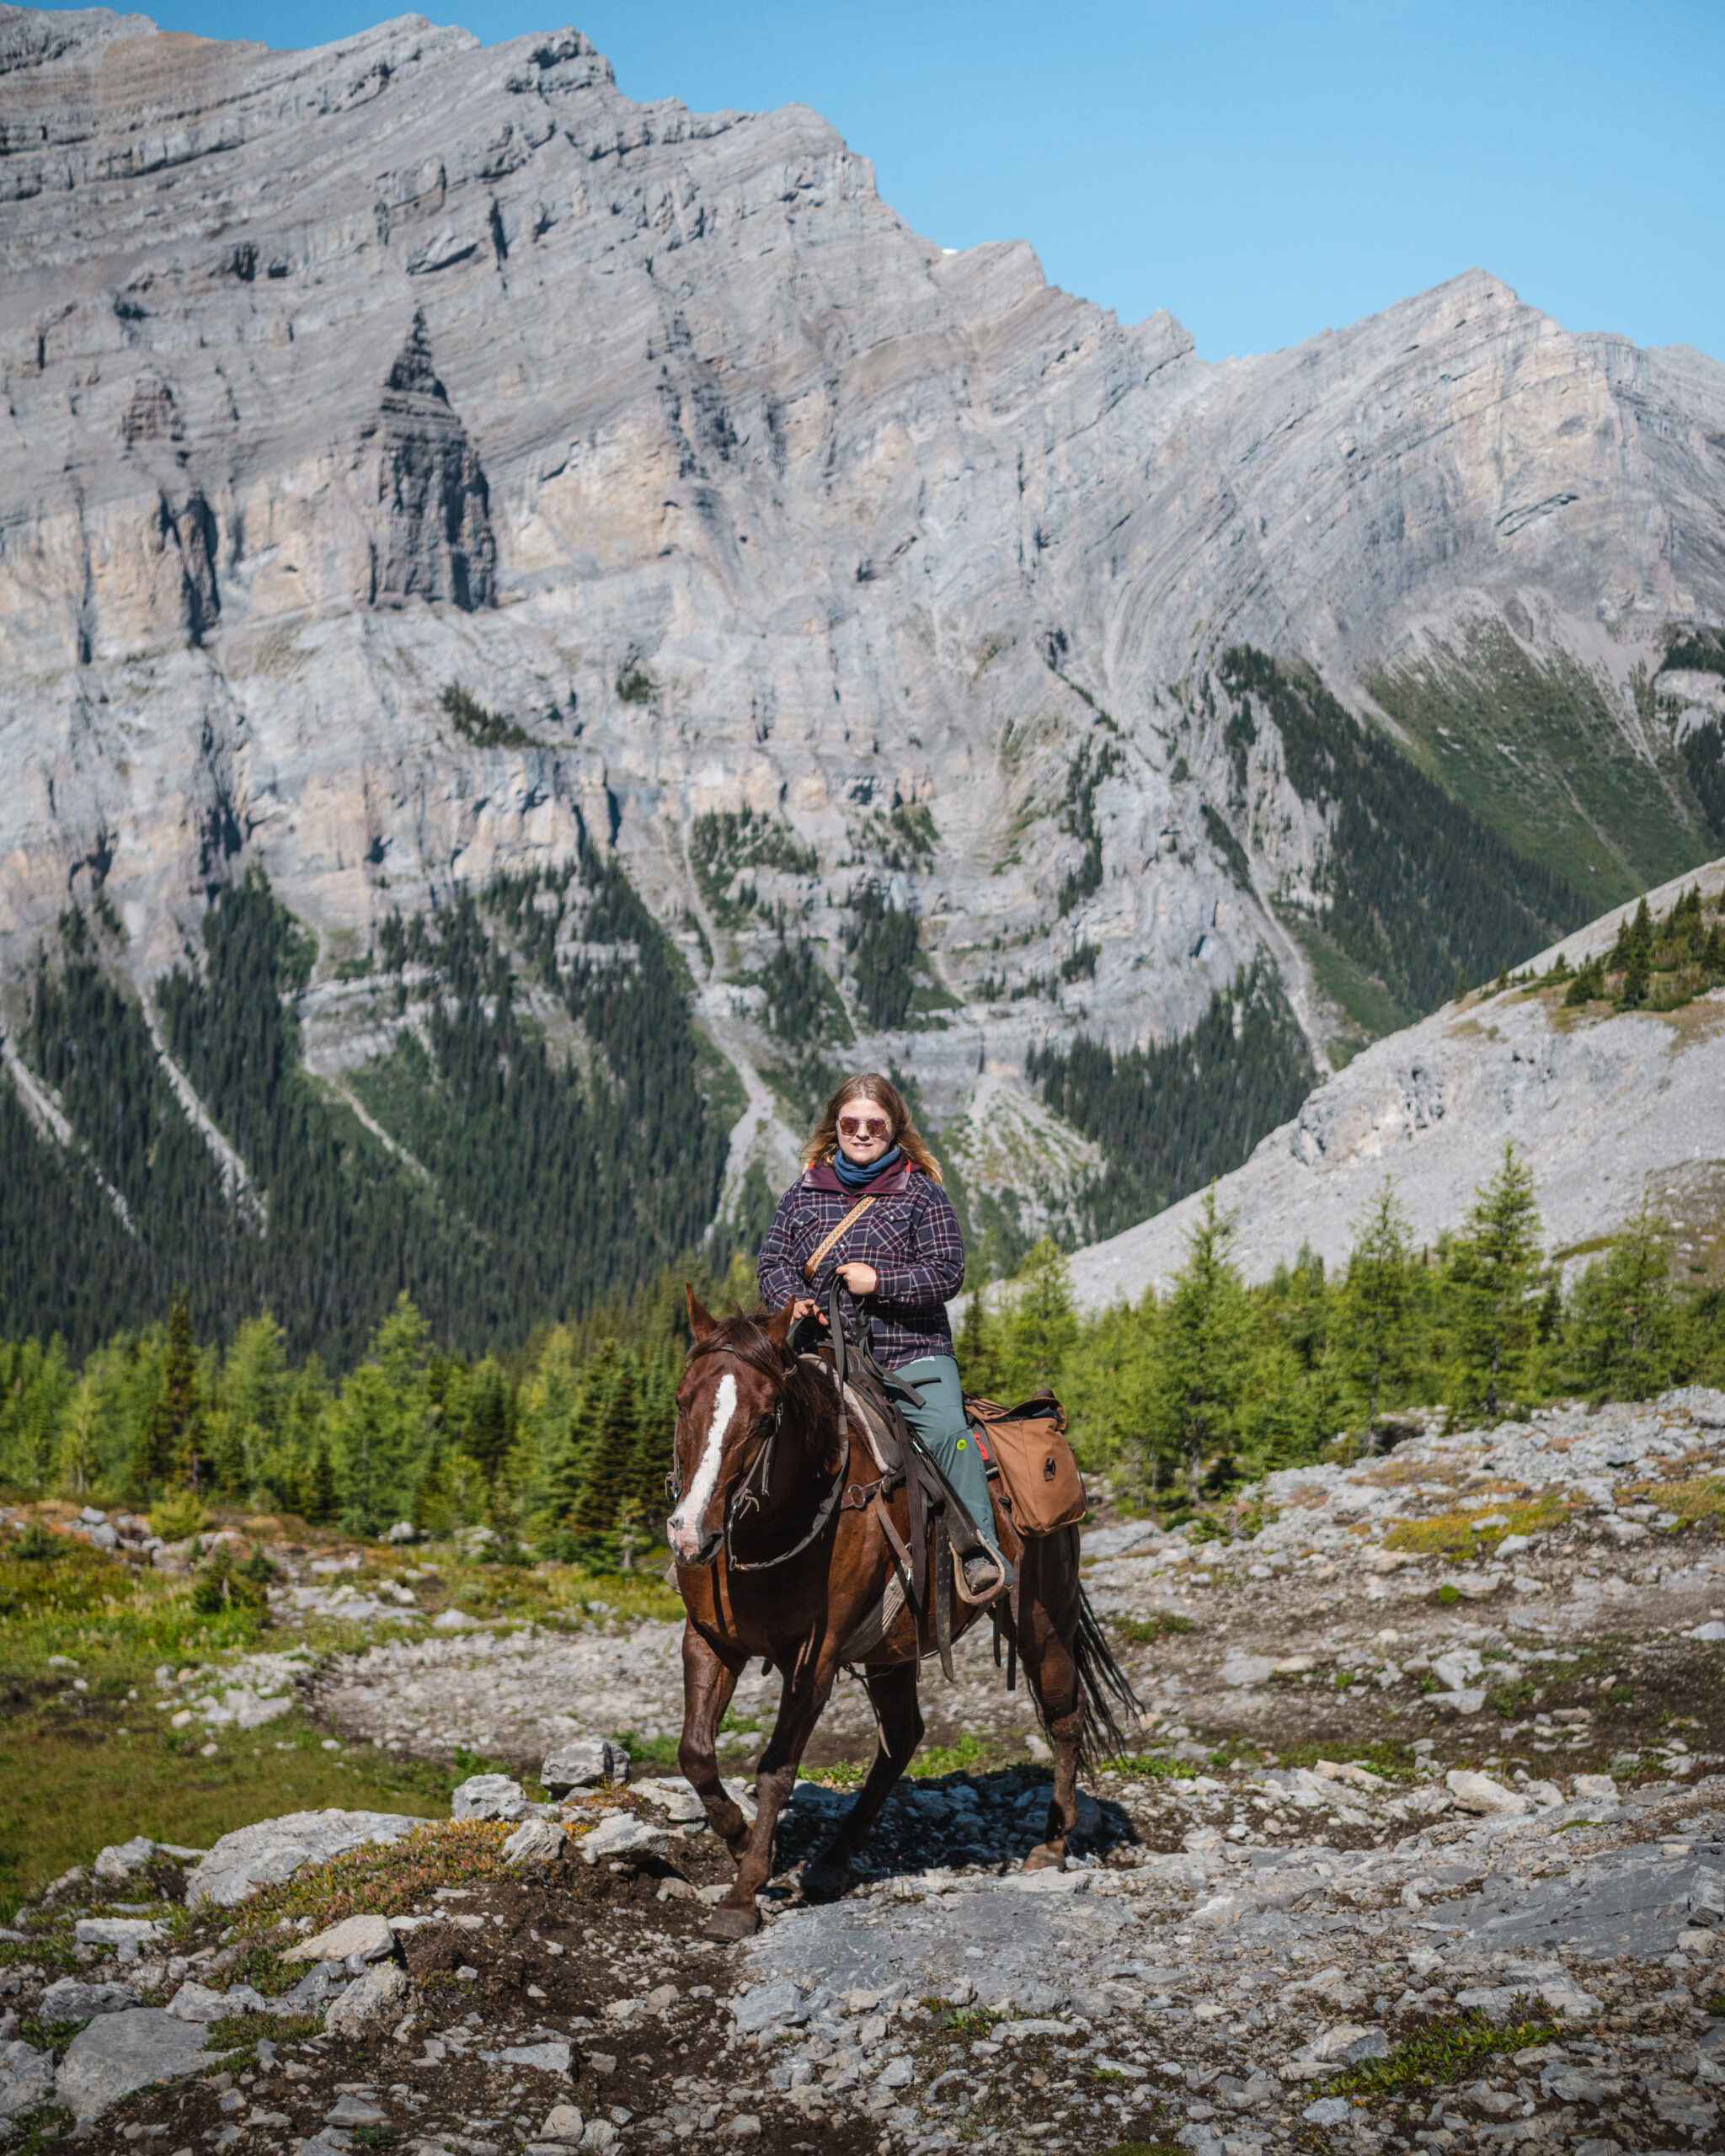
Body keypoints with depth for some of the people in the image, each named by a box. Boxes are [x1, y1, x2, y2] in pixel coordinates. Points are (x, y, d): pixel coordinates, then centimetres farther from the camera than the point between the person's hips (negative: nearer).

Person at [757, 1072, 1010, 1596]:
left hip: (912, 1355, -3)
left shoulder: (921, 1193, 4)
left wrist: (880, 1281, -15)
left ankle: (981, 1552, -22)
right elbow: (772, 1262, 13)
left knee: (945, 1429, -27)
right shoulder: (803, 1194, 13)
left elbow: (947, 1272, -3)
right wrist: (790, 1300, -9)